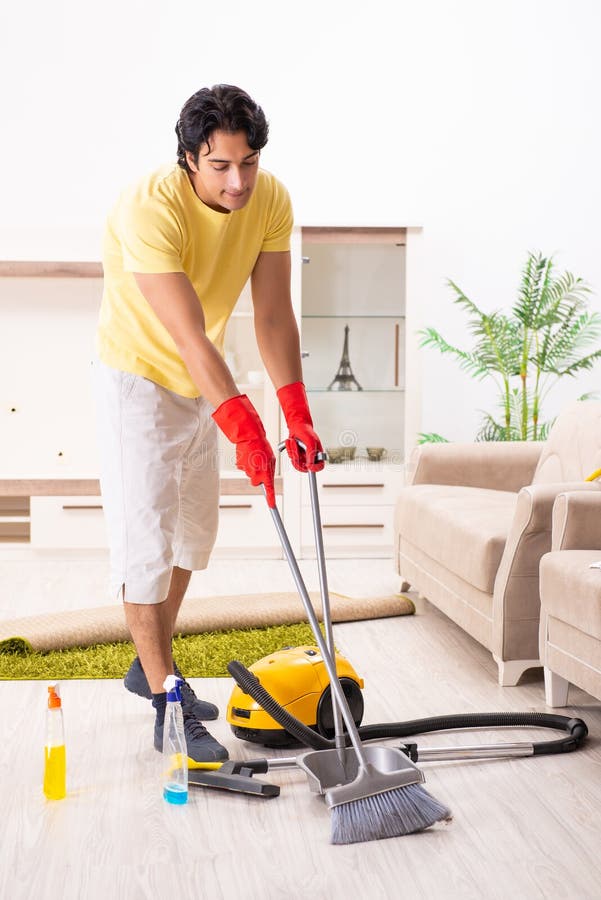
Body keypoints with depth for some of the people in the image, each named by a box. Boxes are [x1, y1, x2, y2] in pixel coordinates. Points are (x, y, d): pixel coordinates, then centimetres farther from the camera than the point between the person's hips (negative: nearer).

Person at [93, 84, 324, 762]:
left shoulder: (270, 201, -12)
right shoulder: (149, 209, -31)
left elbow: (272, 314, -11)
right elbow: (190, 335, -36)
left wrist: (297, 415, -17)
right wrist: (243, 426, -41)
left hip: (201, 384, 7)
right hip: (138, 379, -7)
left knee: (193, 530, 17)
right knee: (147, 539, -7)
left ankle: (149, 665, 35)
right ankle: (168, 707, 3)